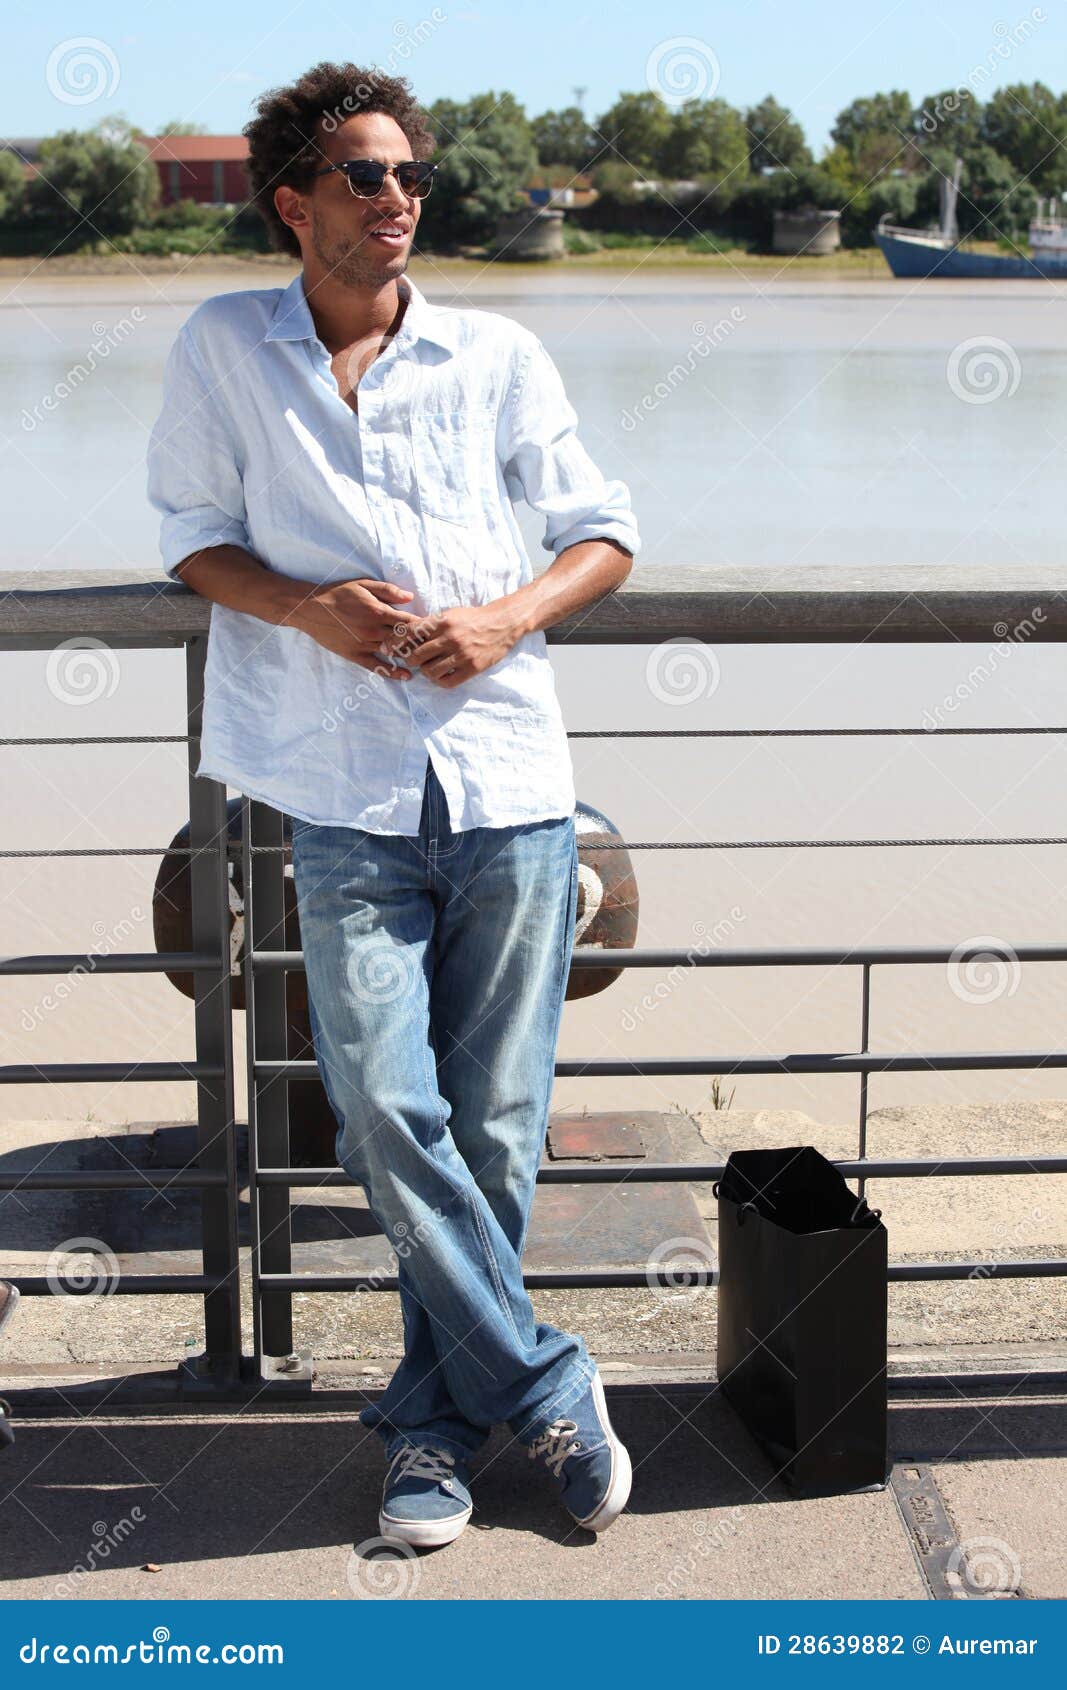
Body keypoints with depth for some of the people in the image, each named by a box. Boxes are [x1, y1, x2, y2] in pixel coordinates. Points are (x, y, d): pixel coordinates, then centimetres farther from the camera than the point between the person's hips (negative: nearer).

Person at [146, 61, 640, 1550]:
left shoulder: (496, 355, 7)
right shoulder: (223, 350, 6)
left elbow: (606, 533, 12)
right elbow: (193, 534, 11)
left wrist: (508, 618, -7)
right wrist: (309, 608, -8)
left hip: (510, 779, 1)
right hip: (350, 798, 0)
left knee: (494, 1125, 2)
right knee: (383, 1108, -11)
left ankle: (439, 1415, 18)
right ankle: (546, 1388, 6)